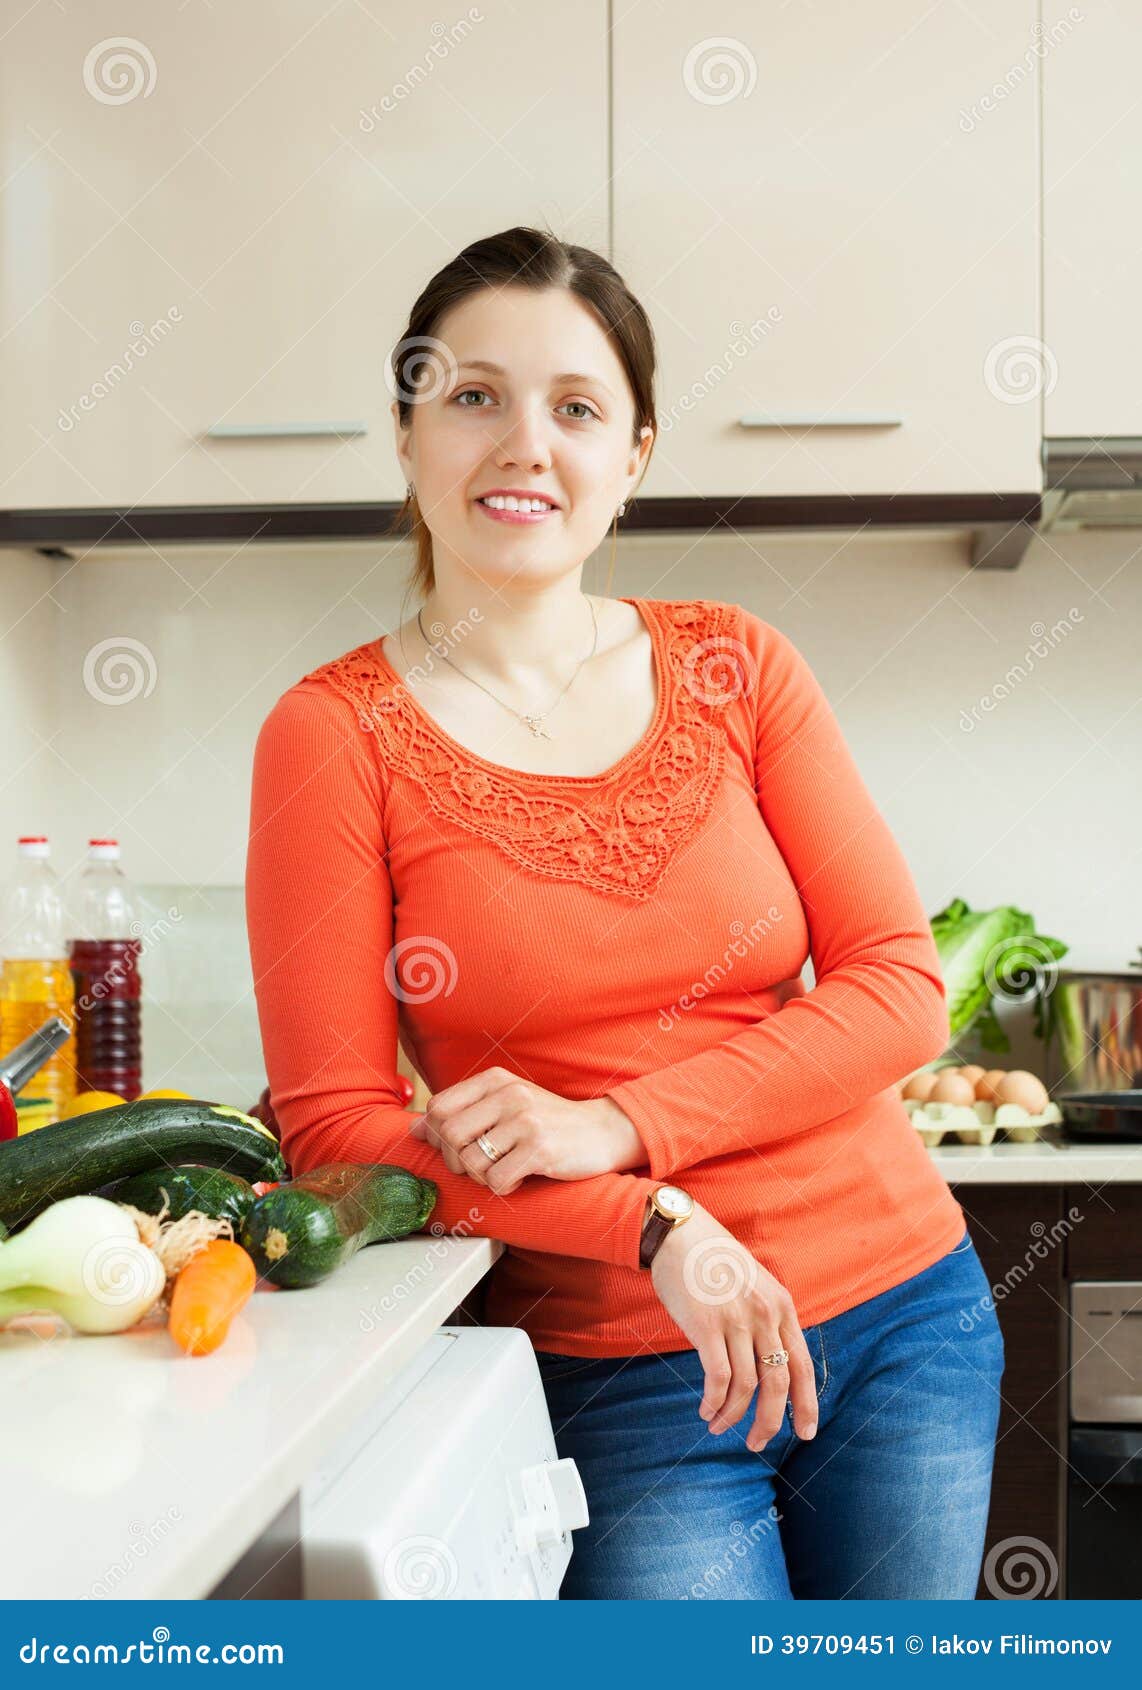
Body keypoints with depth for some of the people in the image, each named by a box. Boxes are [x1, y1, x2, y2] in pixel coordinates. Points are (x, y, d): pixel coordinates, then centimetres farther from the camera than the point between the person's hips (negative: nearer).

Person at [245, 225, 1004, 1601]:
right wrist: (654, 1228, -20)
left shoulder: (736, 668, 2)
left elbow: (901, 990, -3)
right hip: (622, 1373, -3)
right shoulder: (334, 733, -6)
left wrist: (616, 1126, -16)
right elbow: (333, 1126, -9)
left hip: (902, 1317, 3)